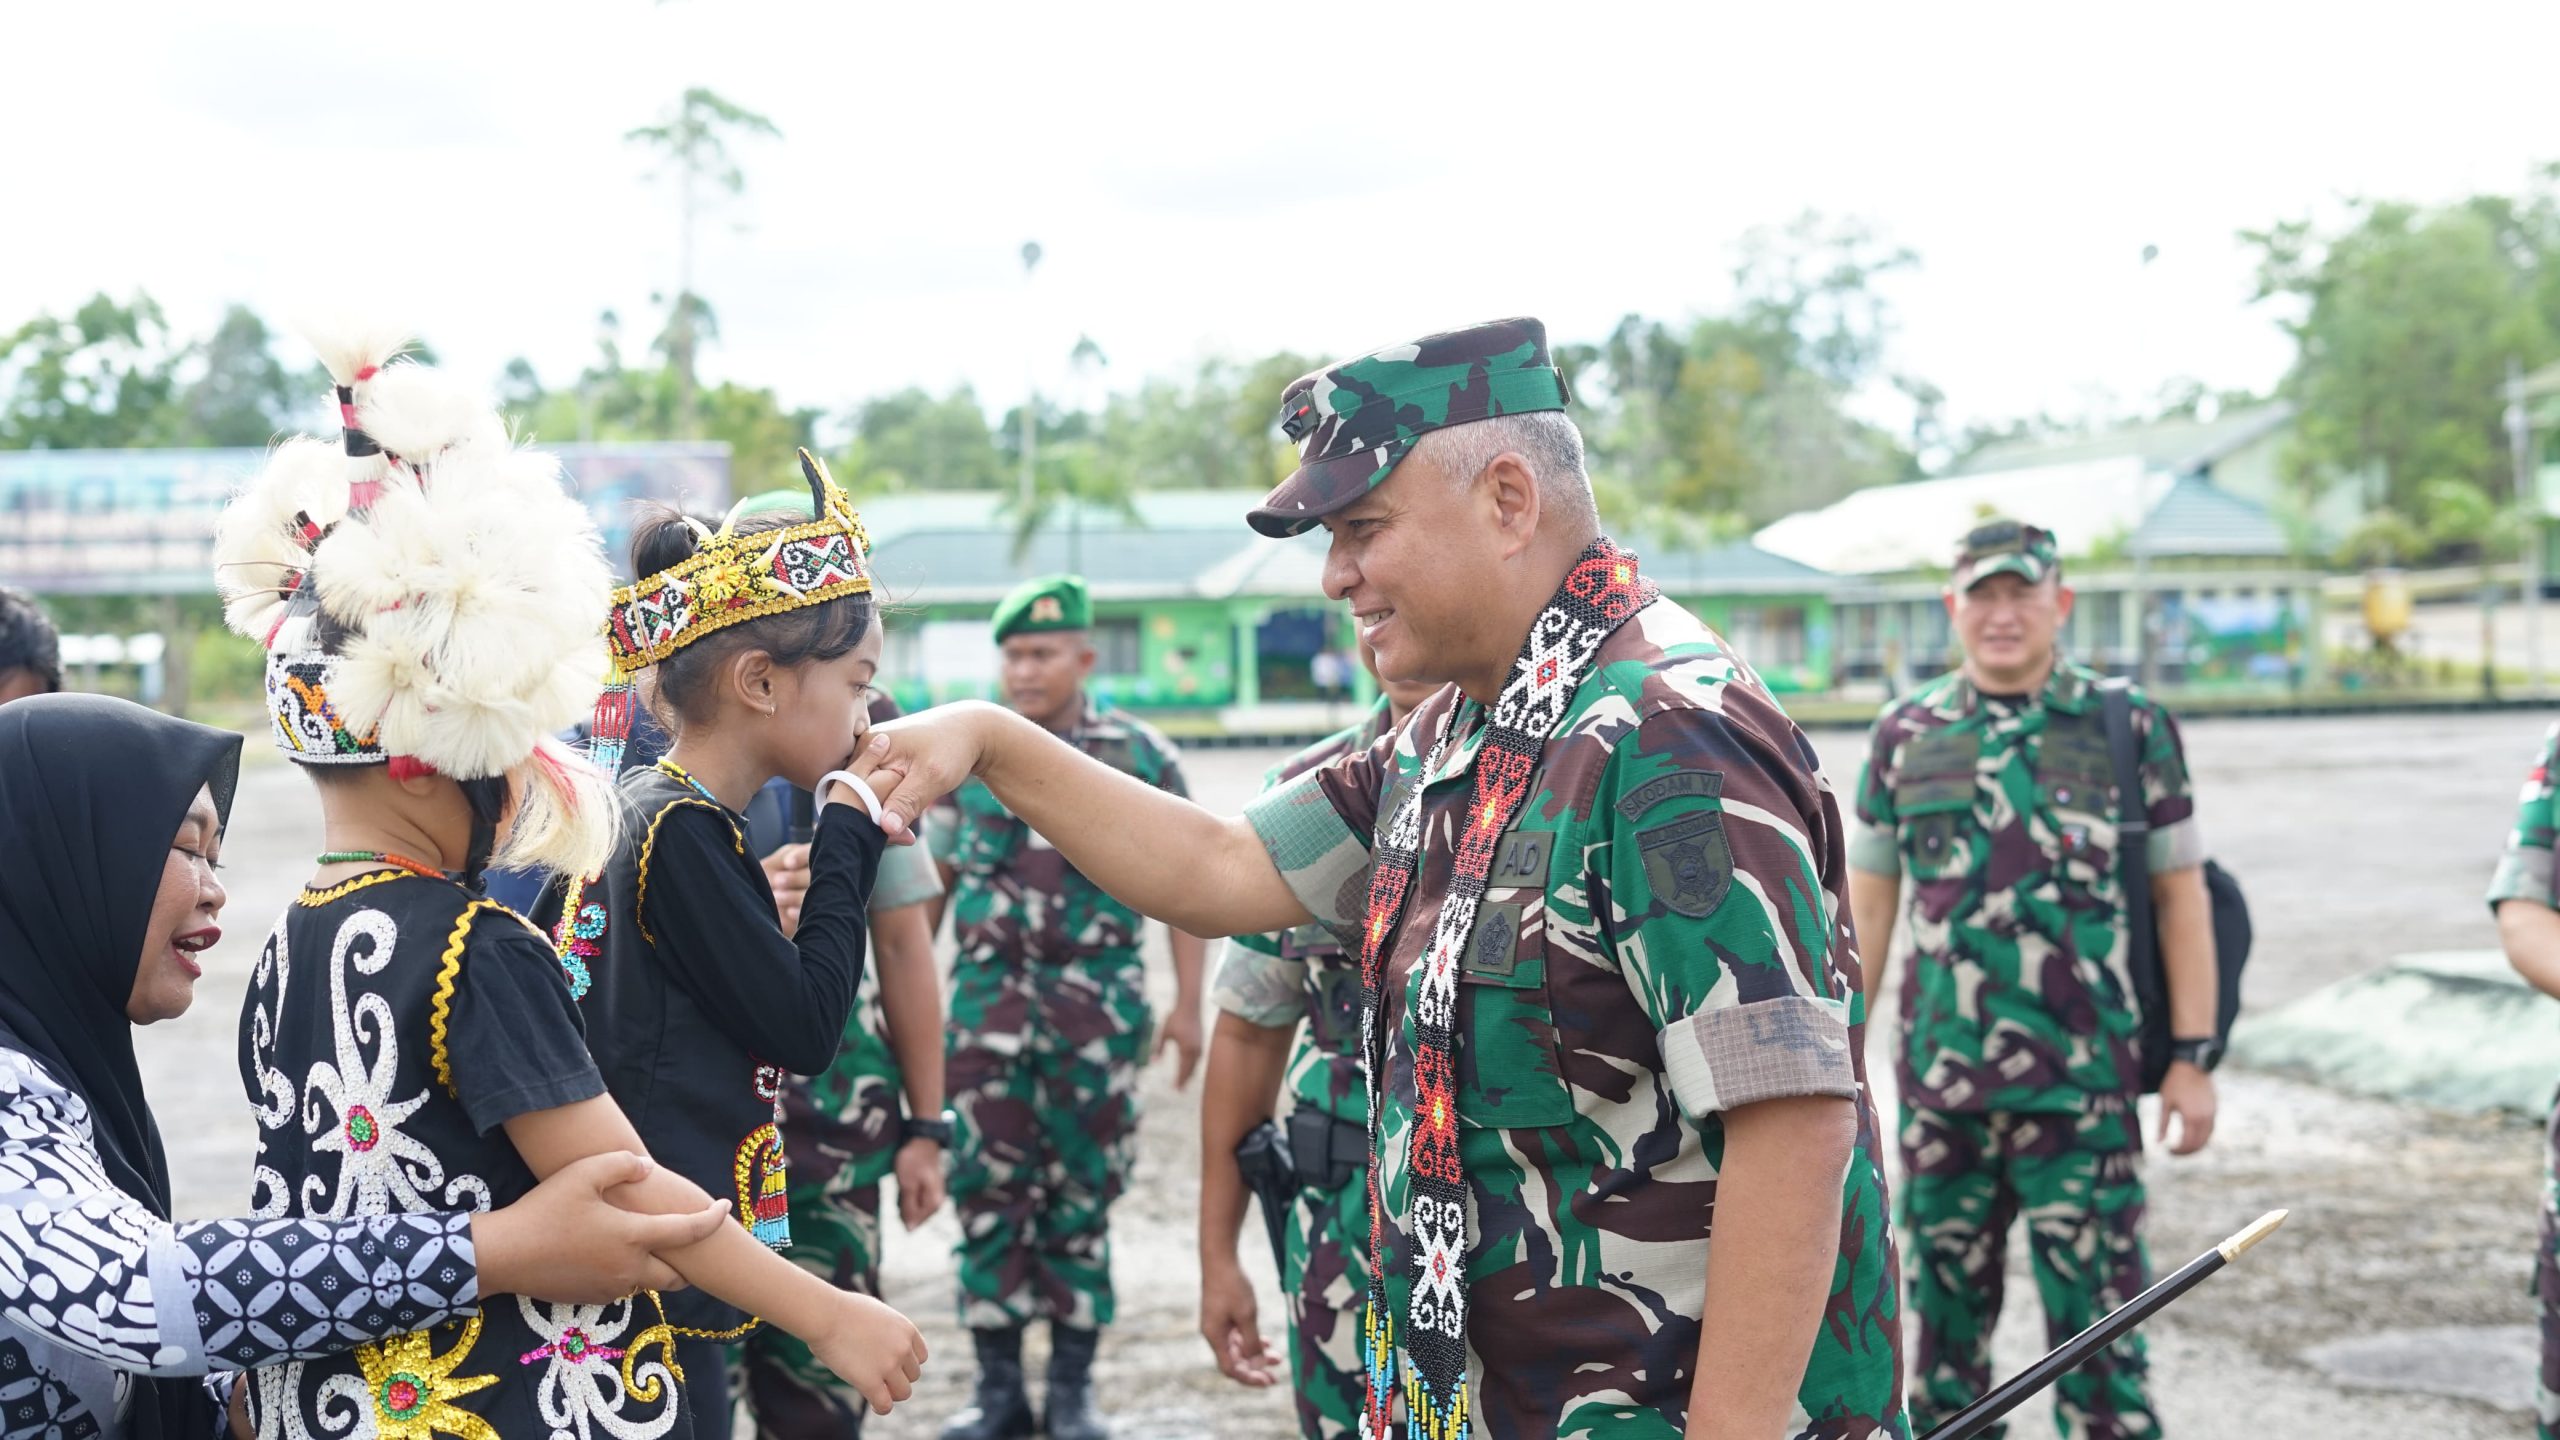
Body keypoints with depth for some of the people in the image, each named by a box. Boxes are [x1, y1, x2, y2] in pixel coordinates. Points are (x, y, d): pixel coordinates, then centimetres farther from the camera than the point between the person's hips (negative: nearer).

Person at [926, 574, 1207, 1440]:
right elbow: (931, 885, 12)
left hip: (1100, 1006, -1)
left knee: (1083, 1194, 4)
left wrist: (1187, 1004, -1)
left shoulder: (1142, 759, 1)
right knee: (987, 1189, 0)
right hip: (988, 1002, 1)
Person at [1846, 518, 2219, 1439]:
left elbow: (2180, 892, 3)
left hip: (2082, 1087, -2)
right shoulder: (1907, 734, 7)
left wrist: (2192, 1058, -1)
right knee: (1944, 1313, 12)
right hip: (1938, 1086, 3)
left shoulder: (2128, 727, 1)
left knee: (2097, 1321, -2)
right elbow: (1869, 903, 12)